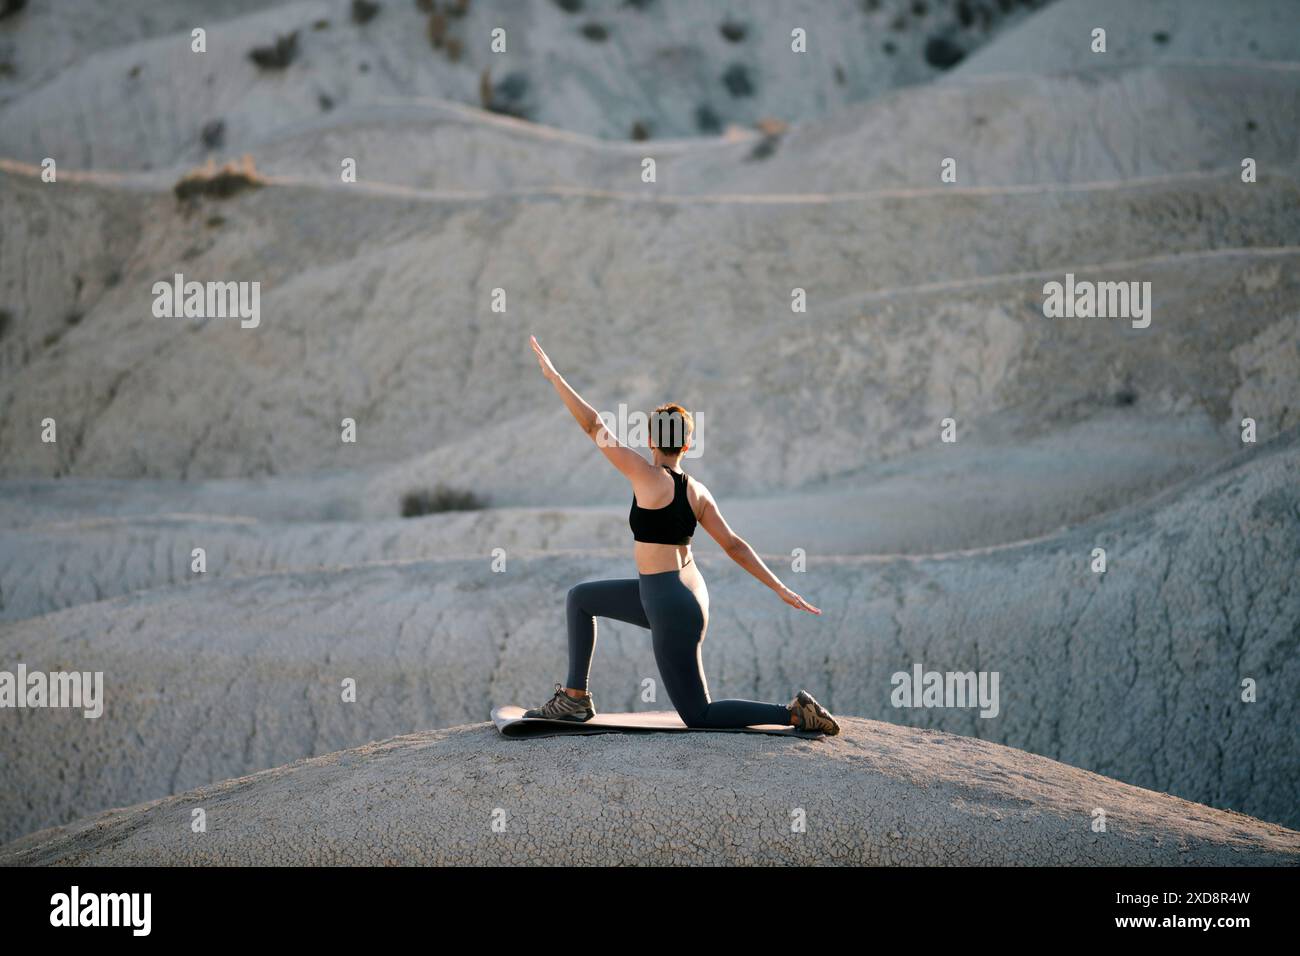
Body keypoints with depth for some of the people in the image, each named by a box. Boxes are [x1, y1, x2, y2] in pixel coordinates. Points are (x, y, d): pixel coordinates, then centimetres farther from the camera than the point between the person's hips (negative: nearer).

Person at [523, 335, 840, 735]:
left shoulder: (649, 477, -16)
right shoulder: (697, 491, 3)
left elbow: (594, 426, -16)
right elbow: (735, 546, 3)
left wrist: (554, 376, -11)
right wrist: (781, 589, 8)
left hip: (672, 611, -8)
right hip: (685, 594, 9)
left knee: (698, 715, 3)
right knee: (579, 598, 21)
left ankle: (794, 713, -4)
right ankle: (574, 697, 24)